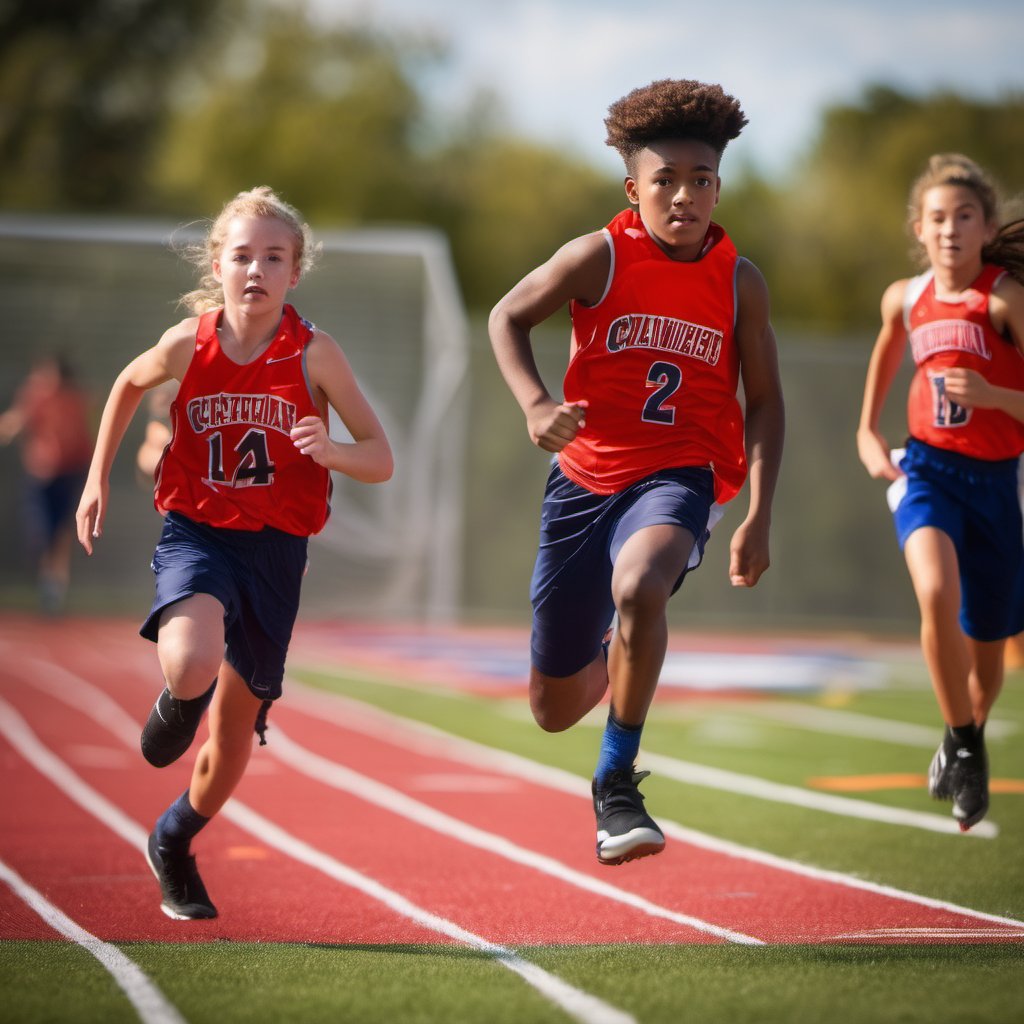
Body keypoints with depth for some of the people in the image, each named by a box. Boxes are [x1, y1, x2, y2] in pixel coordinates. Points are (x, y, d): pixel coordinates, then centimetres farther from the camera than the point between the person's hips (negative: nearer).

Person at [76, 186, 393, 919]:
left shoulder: (314, 354, -9)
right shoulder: (189, 345, -7)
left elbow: (382, 460, -6)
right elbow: (129, 385, 17)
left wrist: (331, 452, -27)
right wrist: (99, 479, 13)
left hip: (275, 547, 1)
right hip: (196, 532, -1)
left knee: (237, 722, 11)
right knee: (192, 664, -32)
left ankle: (175, 843, 38)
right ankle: (177, 707, 7)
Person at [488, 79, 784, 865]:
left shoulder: (740, 283, 0)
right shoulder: (601, 258, -5)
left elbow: (765, 402, 5)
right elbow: (508, 318, 6)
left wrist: (758, 520, -5)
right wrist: (535, 403, -12)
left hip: (678, 477, -1)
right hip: (585, 476, 1)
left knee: (639, 586, -39)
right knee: (554, 711, 7)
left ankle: (617, 783, -22)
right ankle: (613, 657, 48)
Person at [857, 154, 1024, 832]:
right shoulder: (906, 298, 4)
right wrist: (867, 432, 18)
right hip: (926, 469, 1)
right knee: (936, 593, -29)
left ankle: (965, 744, 41)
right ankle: (963, 743, -13)